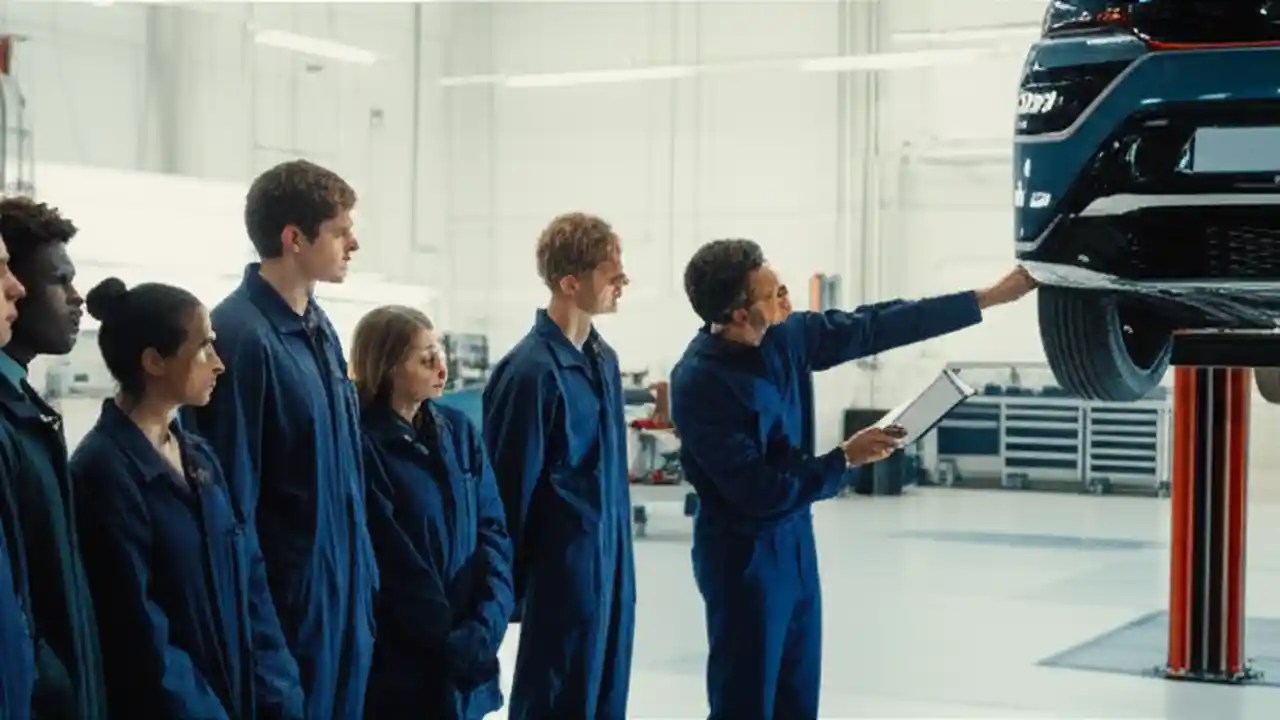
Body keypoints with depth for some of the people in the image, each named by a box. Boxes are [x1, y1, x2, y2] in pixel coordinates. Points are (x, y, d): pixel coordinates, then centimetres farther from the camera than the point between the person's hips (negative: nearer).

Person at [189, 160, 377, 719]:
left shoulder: (320, 328, 8)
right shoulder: (242, 337, -19)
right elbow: (231, 494, -19)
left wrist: (362, 576, 15)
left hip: (344, 588, 8)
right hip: (286, 593, -8)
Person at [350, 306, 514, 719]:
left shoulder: (460, 431, 6)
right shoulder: (363, 444, -12)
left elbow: (493, 530, 3)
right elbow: (394, 564, -13)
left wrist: (485, 626, -10)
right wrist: (452, 642, -11)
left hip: (471, 653, 5)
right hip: (398, 659, -5)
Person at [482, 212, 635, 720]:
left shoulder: (604, 359, 8)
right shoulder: (531, 371, -18)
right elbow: (512, 487, -13)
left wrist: (619, 556, 16)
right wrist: (512, 587, -8)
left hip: (612, 564, 8)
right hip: (565, 567, -8)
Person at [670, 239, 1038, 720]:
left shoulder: (786, 337, -2)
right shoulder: (699, 382, -23)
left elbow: (876, 327, 6)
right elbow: (759, 491, -24)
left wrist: (991, 296, 7)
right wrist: (845, 460, -14)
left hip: (796, 543, 8)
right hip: (744, 556, -8)